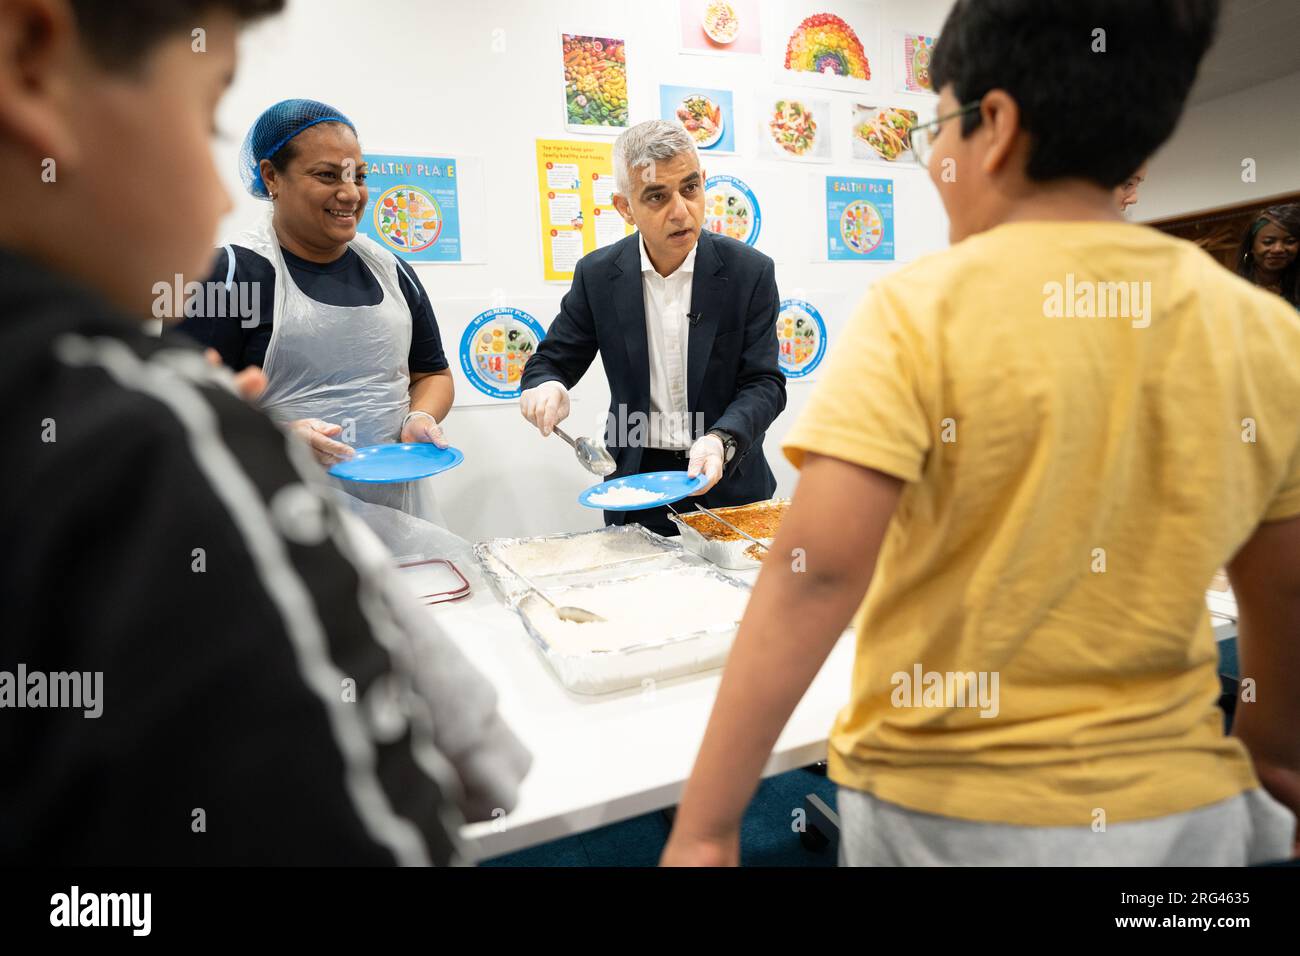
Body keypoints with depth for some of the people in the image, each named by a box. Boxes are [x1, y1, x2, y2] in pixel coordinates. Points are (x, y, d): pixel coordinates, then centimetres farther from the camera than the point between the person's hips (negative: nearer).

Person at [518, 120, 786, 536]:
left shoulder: (751, 271, -9)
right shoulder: (597, 275, -5)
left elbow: (764, 383, -10)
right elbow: (550, 361, 3)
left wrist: (721, 440, -29)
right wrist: (545, 386, -21)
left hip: (728, 482, 0)